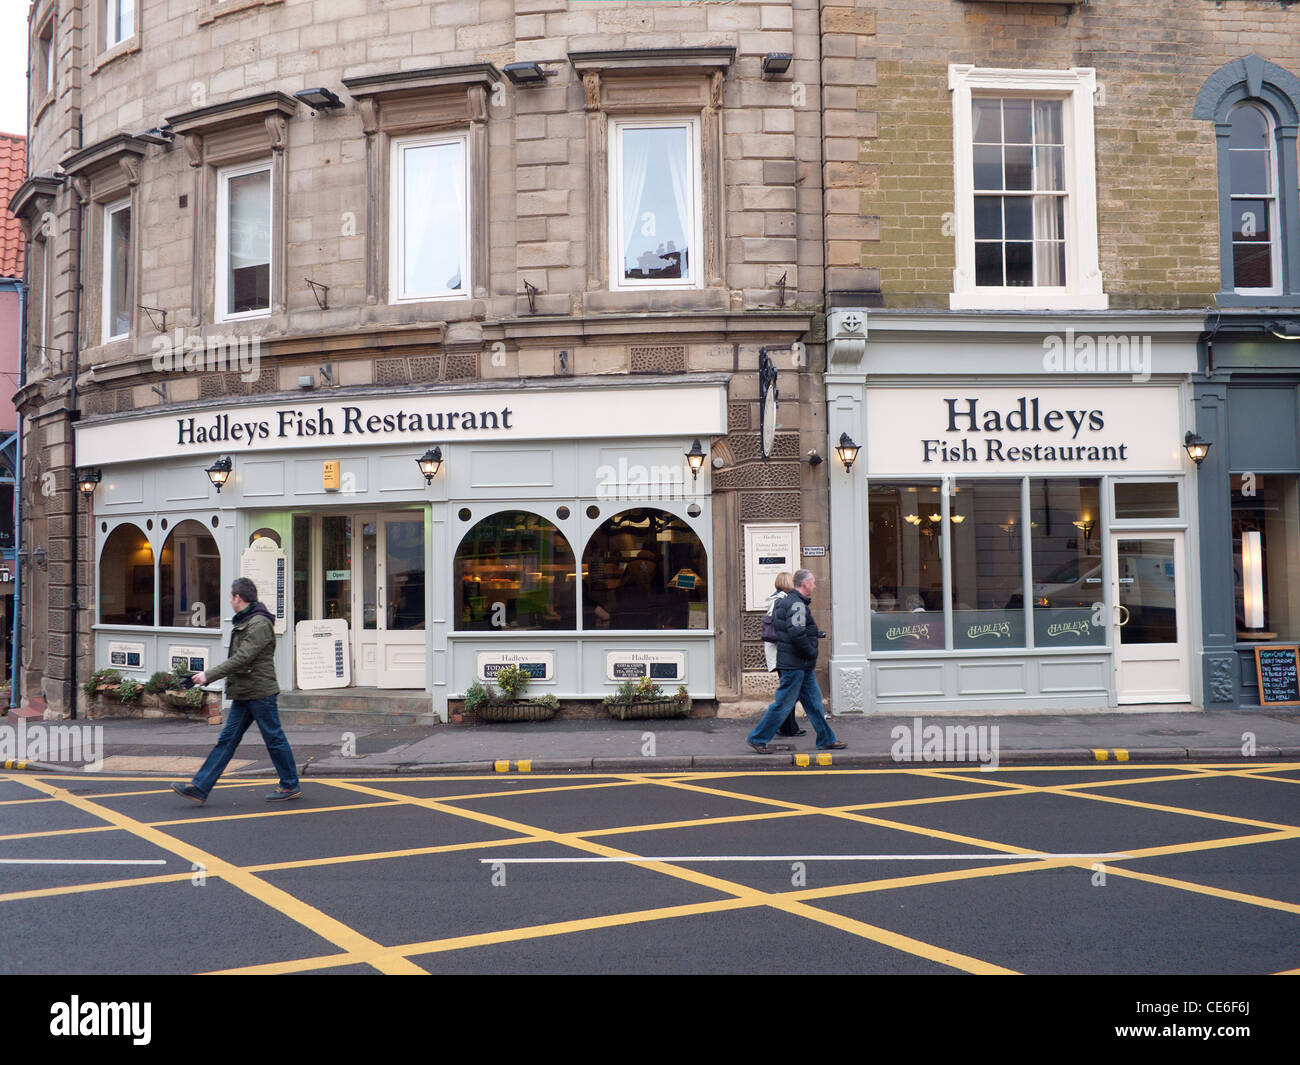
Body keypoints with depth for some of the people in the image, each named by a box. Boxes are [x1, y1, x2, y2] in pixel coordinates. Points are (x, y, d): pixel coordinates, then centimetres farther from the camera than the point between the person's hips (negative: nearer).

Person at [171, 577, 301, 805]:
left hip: (259, 692, -10)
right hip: (243, 694, 10)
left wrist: (209, 675, -21)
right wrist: (209, 675, 18)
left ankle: (290, 786, 13)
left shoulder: (260, 623, -16)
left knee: (274, 739, 1)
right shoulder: (243, 621, 16)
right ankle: (199, 788, 4)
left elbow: (242, 658, -23)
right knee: (227, 740, 6)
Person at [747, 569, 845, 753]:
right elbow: (797, 634, -25)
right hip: (795, 664, -11)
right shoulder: (797, 604, -17)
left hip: (803, 665, 11)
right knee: (783, 704, -4)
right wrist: (811, 652, -14)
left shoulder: (791, 602, 16)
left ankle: (826, 740, 20)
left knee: (814, 701, 13)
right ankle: (757, 738, 3)